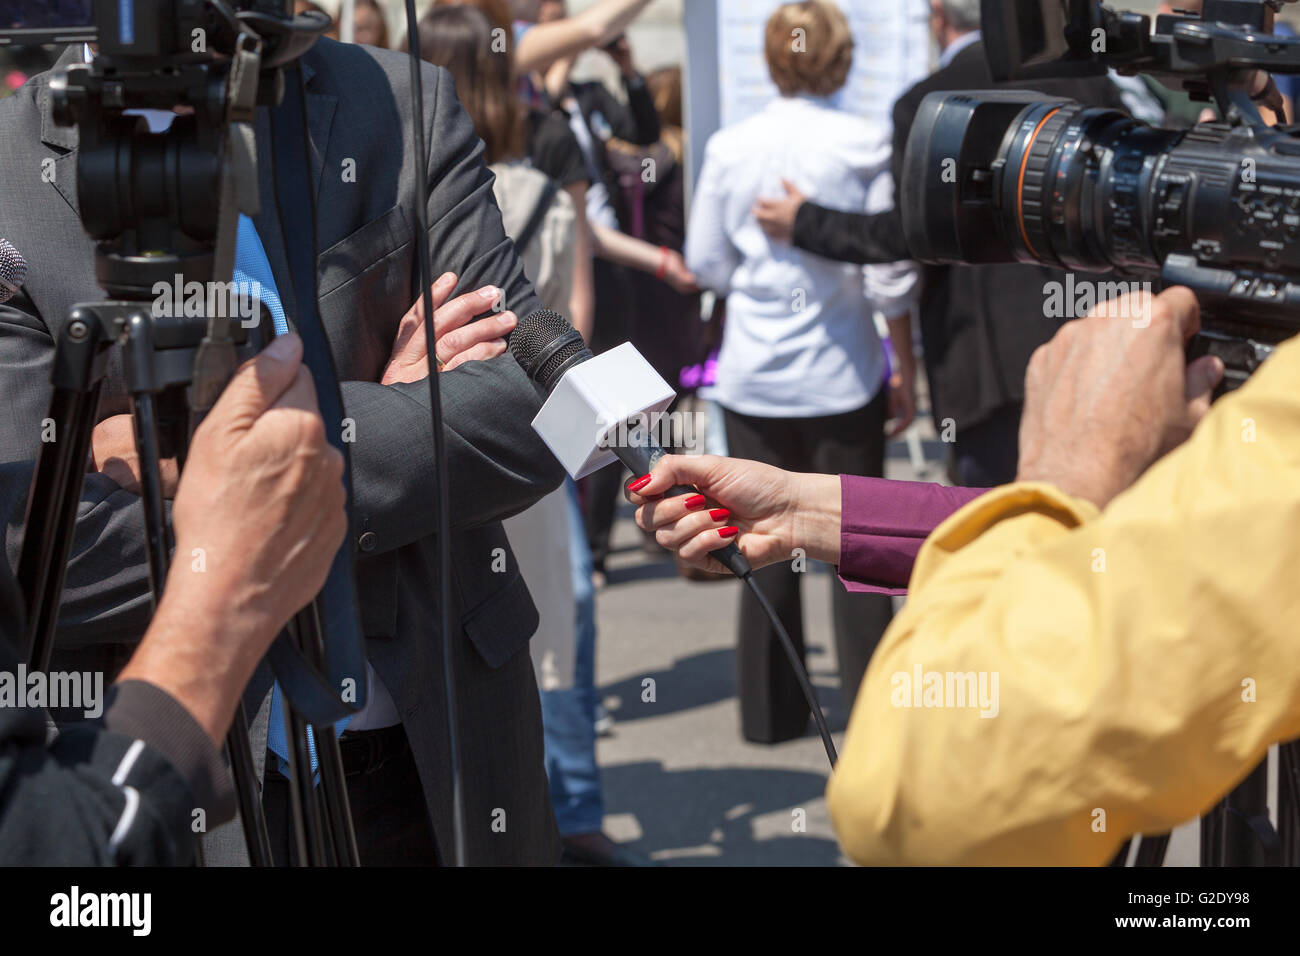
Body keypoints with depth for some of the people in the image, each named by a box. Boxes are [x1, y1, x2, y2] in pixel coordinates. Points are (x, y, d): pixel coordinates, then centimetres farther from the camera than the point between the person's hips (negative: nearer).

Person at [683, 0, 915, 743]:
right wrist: (906, 373, 2)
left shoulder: (729, 148, -2)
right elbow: (888, 275, -7)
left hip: (754, 372, 2)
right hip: (841, 372, -2)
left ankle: (771, 710, 19)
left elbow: (706, 262, 5)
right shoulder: (865, 145, -9)